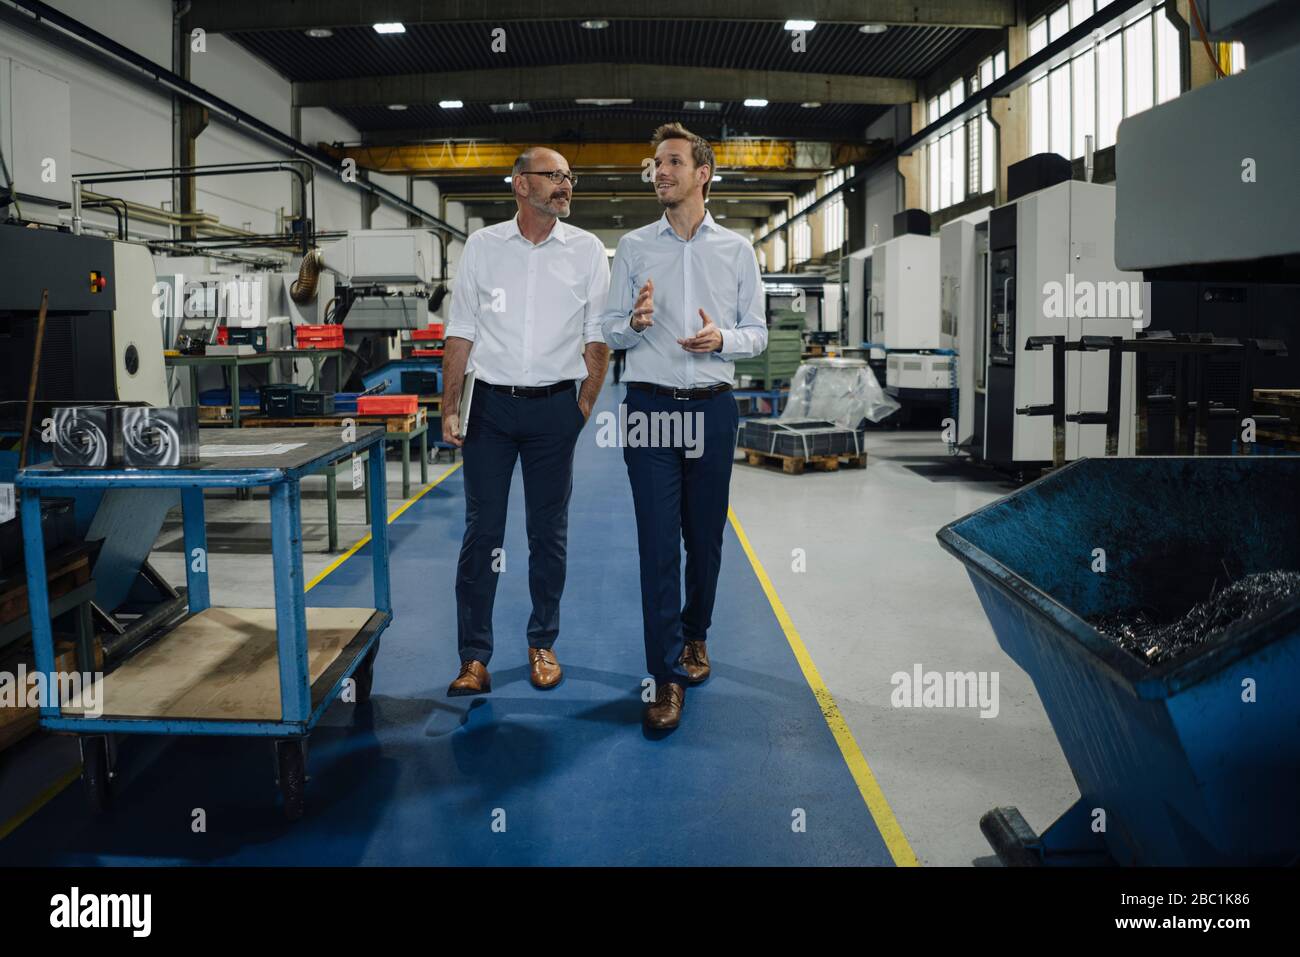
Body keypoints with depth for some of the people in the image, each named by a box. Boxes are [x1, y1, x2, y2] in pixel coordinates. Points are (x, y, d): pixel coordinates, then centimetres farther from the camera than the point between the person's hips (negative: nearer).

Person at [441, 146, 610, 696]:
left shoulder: (586, 251, 2)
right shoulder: (482, 247, 3)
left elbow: (597, 337, 5)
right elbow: (461, 334, 4)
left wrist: (583, 407, -2)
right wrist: (449, 408, -1)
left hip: (554, 405, 0)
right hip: (491, 404, 0)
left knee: (549, 532, 9)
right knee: (481, 531, 1)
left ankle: (542, 645, 24)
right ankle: (474, 658, 9)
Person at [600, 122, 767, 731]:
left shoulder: (737, 250, 7)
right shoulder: (634, 247, 7)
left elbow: (757, 333, 7)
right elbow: (610, 331, 6)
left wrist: (721, 339, -14)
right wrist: (635, 323, -16)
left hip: (712, 408, 1)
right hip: (651, 406, -1)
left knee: (706, 536, 10)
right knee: (658, 541, -4)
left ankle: (694, 634, 34)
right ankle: (667, 675, 1)